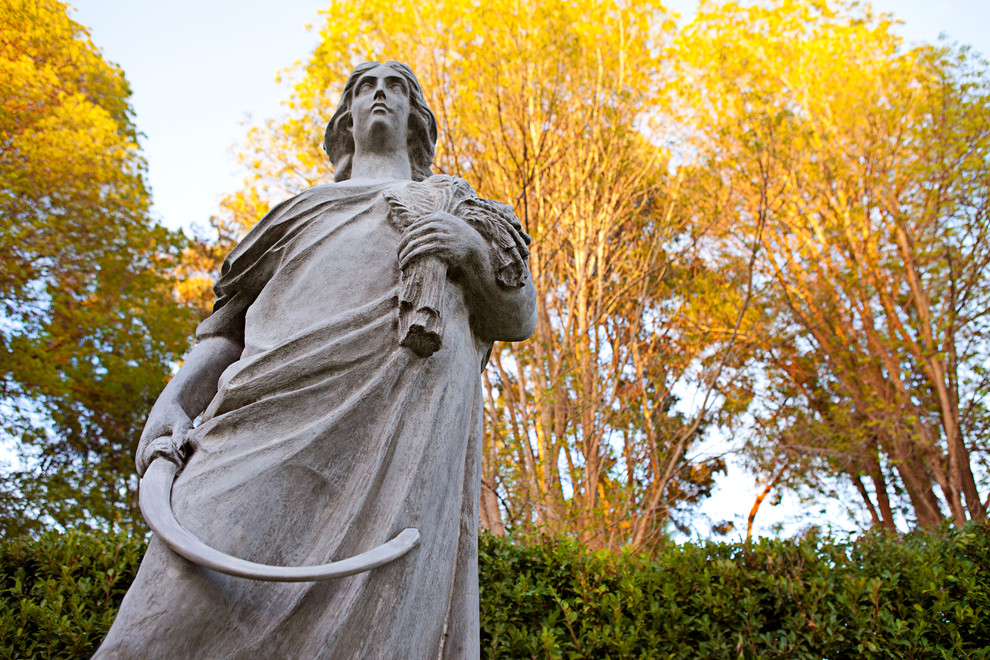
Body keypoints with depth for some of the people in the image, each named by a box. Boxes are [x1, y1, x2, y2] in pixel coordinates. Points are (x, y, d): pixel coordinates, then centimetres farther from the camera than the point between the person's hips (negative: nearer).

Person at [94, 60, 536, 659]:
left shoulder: (457, 206, 34)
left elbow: (517, 317, 21)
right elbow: (228, 328, 25)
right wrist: (172, 403, 4)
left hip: (405, 422, -1)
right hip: (282, 416, 2)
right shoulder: (302, 211, 36)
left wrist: (473, 248, 0)